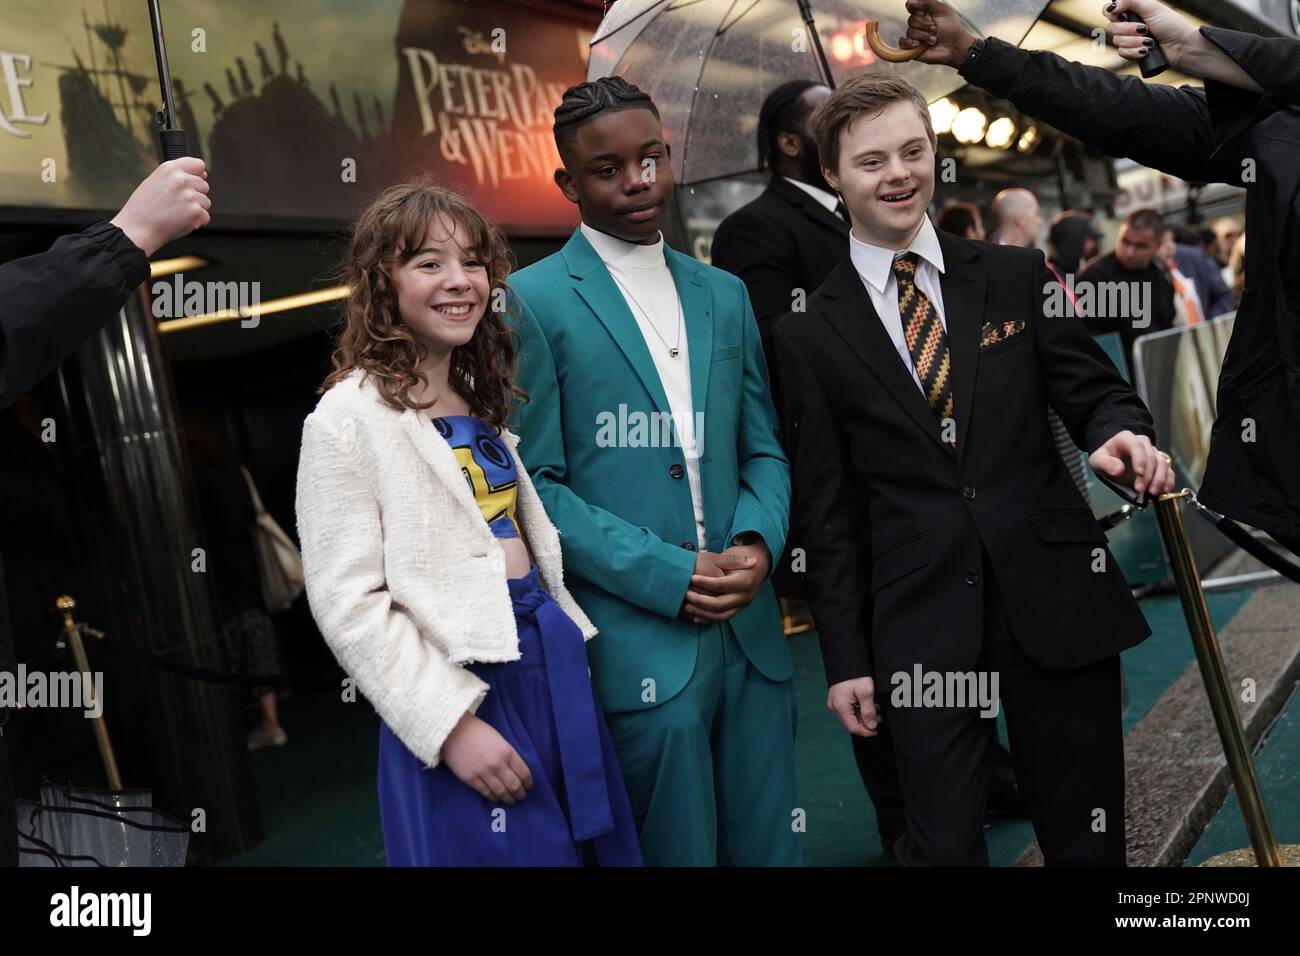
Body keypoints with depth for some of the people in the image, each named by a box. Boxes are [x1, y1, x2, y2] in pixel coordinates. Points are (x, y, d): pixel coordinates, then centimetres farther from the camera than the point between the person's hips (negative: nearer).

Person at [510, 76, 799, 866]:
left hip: (750, 630, 5)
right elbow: (535, 483, -8)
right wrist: (668, 574, -14)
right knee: (675, 850, 5)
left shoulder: (725, 294, 13)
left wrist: (757, 542, -7)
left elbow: (764, 448, 14)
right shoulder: (534, 300, -4)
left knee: (769, 848, 13)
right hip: (636, 640, -5)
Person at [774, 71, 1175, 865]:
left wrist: (1120, 433, -18)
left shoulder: (1016, 276, 6)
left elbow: (1094, 389, 7)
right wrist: (846, 657, 2)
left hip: (1057, 597, 2)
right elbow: (829, 510, 4)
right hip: (921, 623, -1)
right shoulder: (811, 334, 3)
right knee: (944, 846, 5)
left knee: (1089, 839, 12)